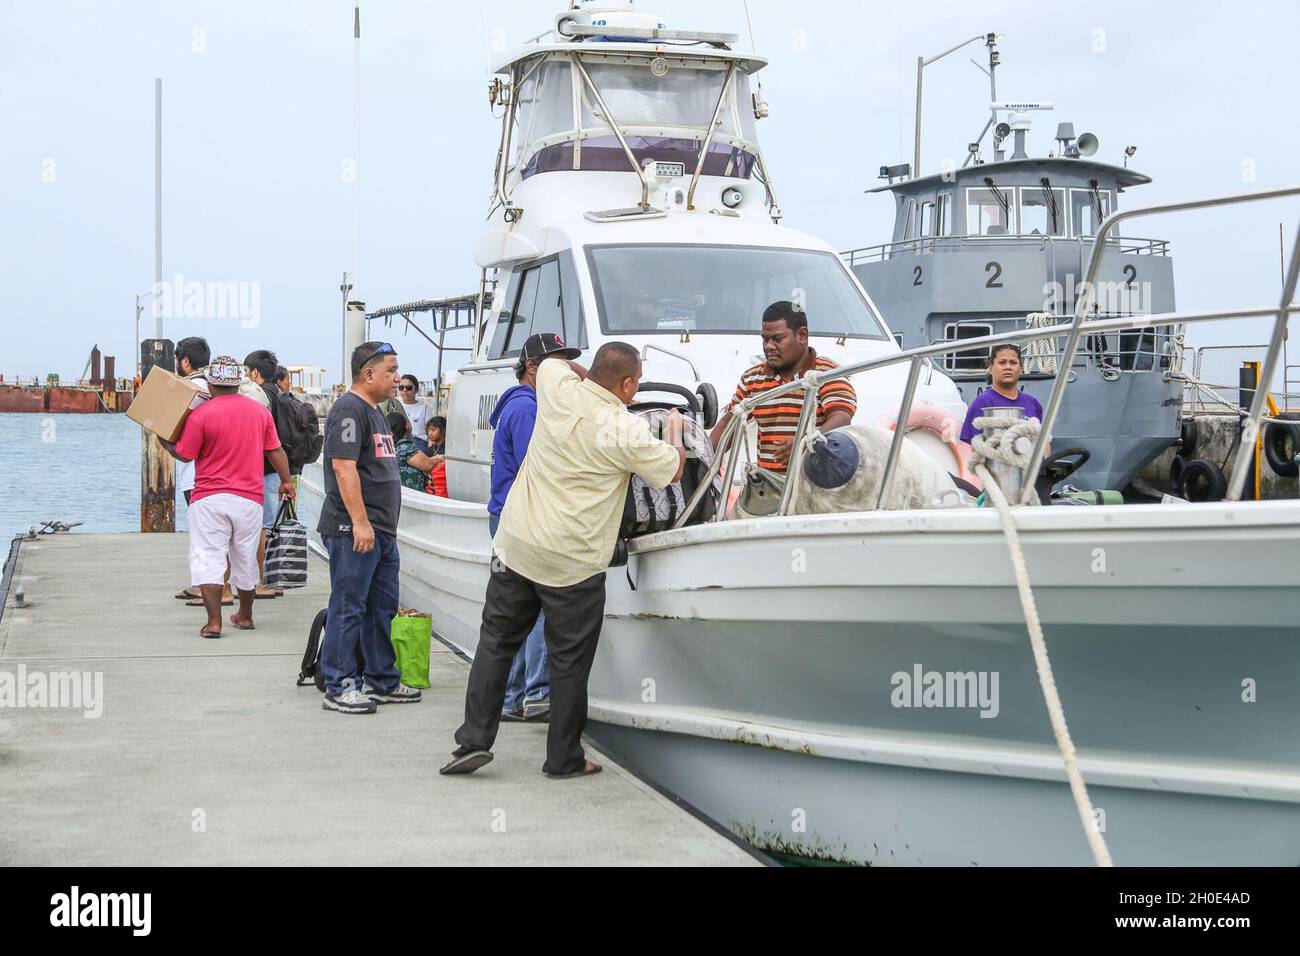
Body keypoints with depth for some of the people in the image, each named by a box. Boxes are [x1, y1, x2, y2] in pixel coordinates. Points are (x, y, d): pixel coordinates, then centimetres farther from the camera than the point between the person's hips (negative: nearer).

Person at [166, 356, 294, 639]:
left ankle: (214, 621, -13)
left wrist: (165, 443, 13)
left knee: (208, 559, -2)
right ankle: (245, 616, 33)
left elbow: (184, 454, -5)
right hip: (249, 498, 4)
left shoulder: (200, 414, -10)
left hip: (209, 498, -4)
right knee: (245, 560, 18)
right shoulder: (260, 411, 3)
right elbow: (275, 451, 9)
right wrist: (286, 481, 21)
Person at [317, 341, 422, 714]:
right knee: (348, 608, -5)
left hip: (381, 530, 10)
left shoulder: (374, 412, 20)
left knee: (383, 608, 14)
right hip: (353, 530, -10)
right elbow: (343, 467, -21)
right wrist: (360, 522, -25)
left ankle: (382, 681, 23)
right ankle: (339, 687, -1)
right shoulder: (349, 410, -12)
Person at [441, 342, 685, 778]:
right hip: (573, 563, -4)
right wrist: (675, 433, 22)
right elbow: (673, 470, 5)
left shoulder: (559, 389, -2)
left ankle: (474, 740, 10)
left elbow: (552, 360, 23)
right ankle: (564, 758, 15)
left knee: (496, 642, 13)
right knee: (569, 661, 6)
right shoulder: (629, 431, -12)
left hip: (515, 545, 4)